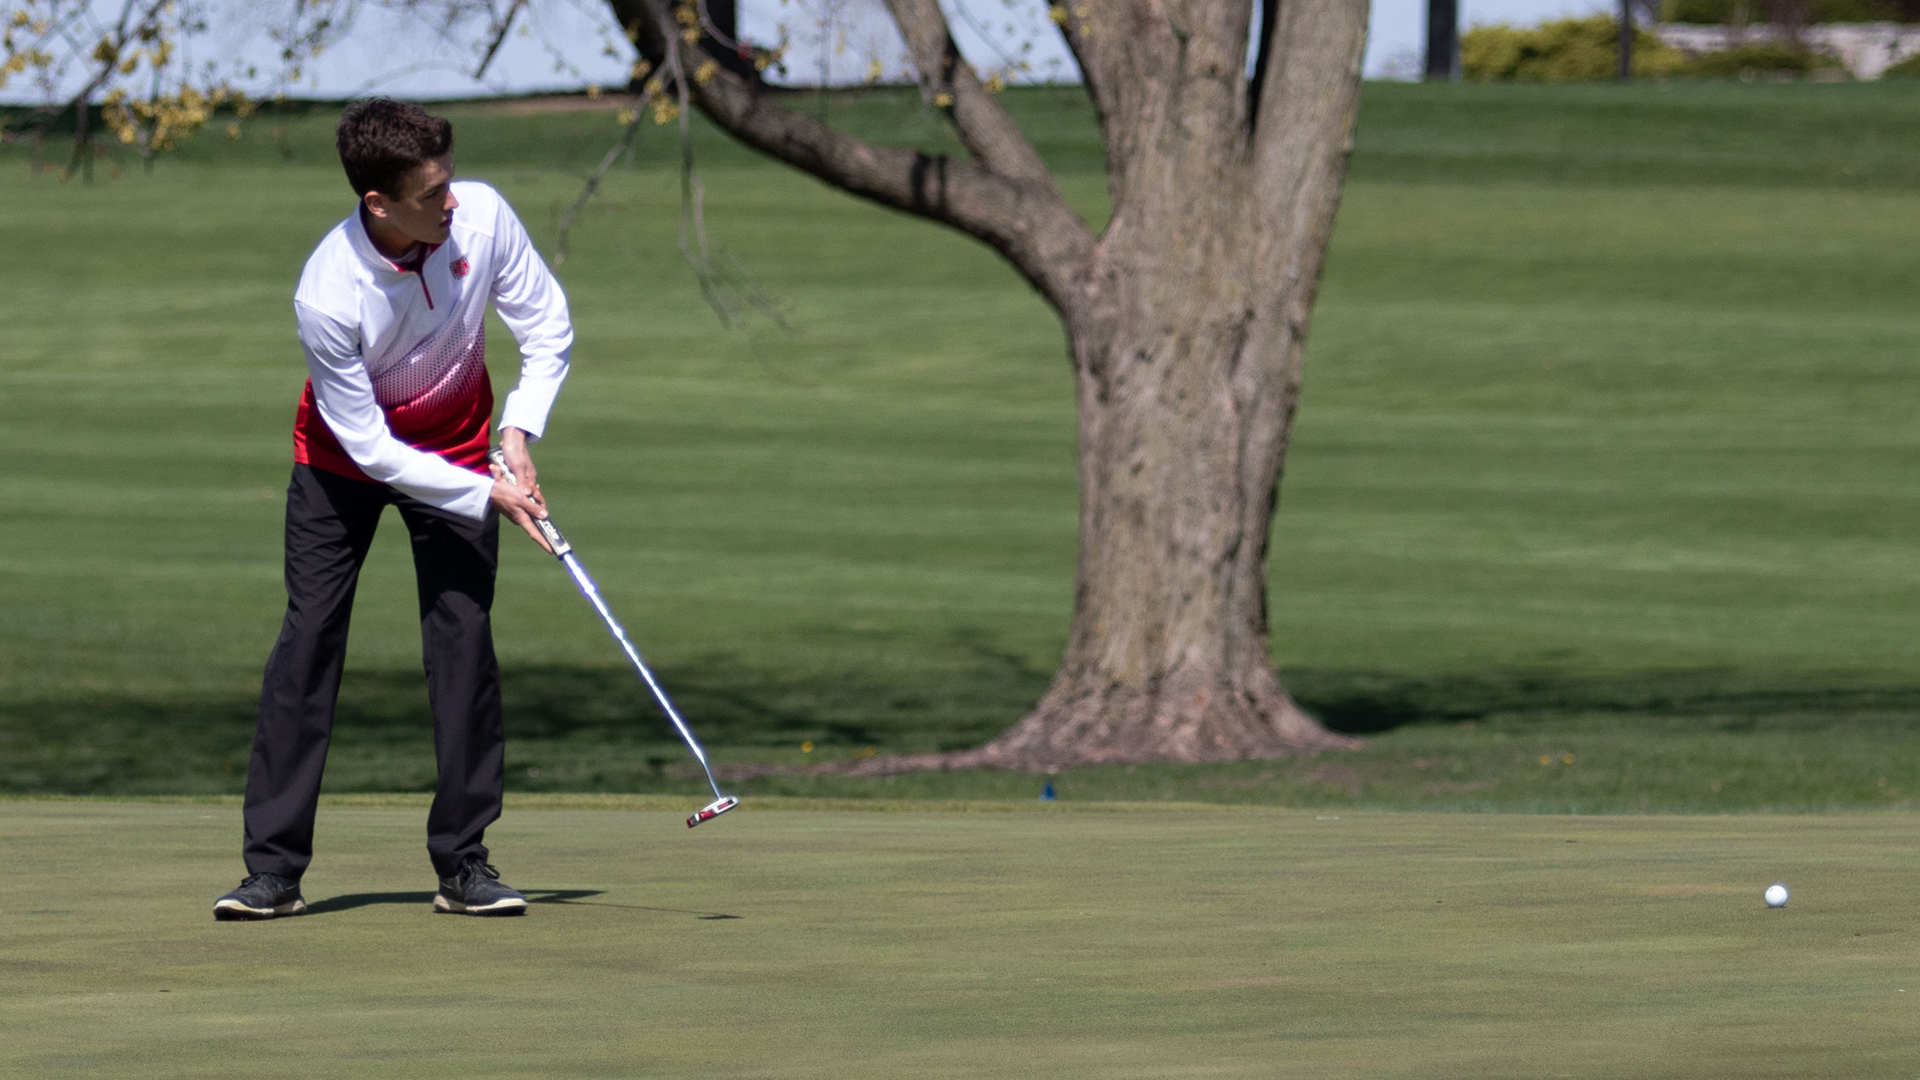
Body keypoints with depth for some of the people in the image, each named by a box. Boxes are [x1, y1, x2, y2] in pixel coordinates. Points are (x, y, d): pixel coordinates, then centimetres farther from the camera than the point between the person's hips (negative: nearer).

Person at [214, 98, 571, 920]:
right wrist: (486, 496, -27)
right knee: (310, 636, -7)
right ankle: (274, 867, -4)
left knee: (462, 637, -5)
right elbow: (370, 448, -26)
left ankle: (463, 862, 1)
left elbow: (547, 326, -9)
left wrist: (518, 433, -20)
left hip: (455, 444, 3)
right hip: (345, 453, -3)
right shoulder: (326, 296, -33)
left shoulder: (481, 217, -24)